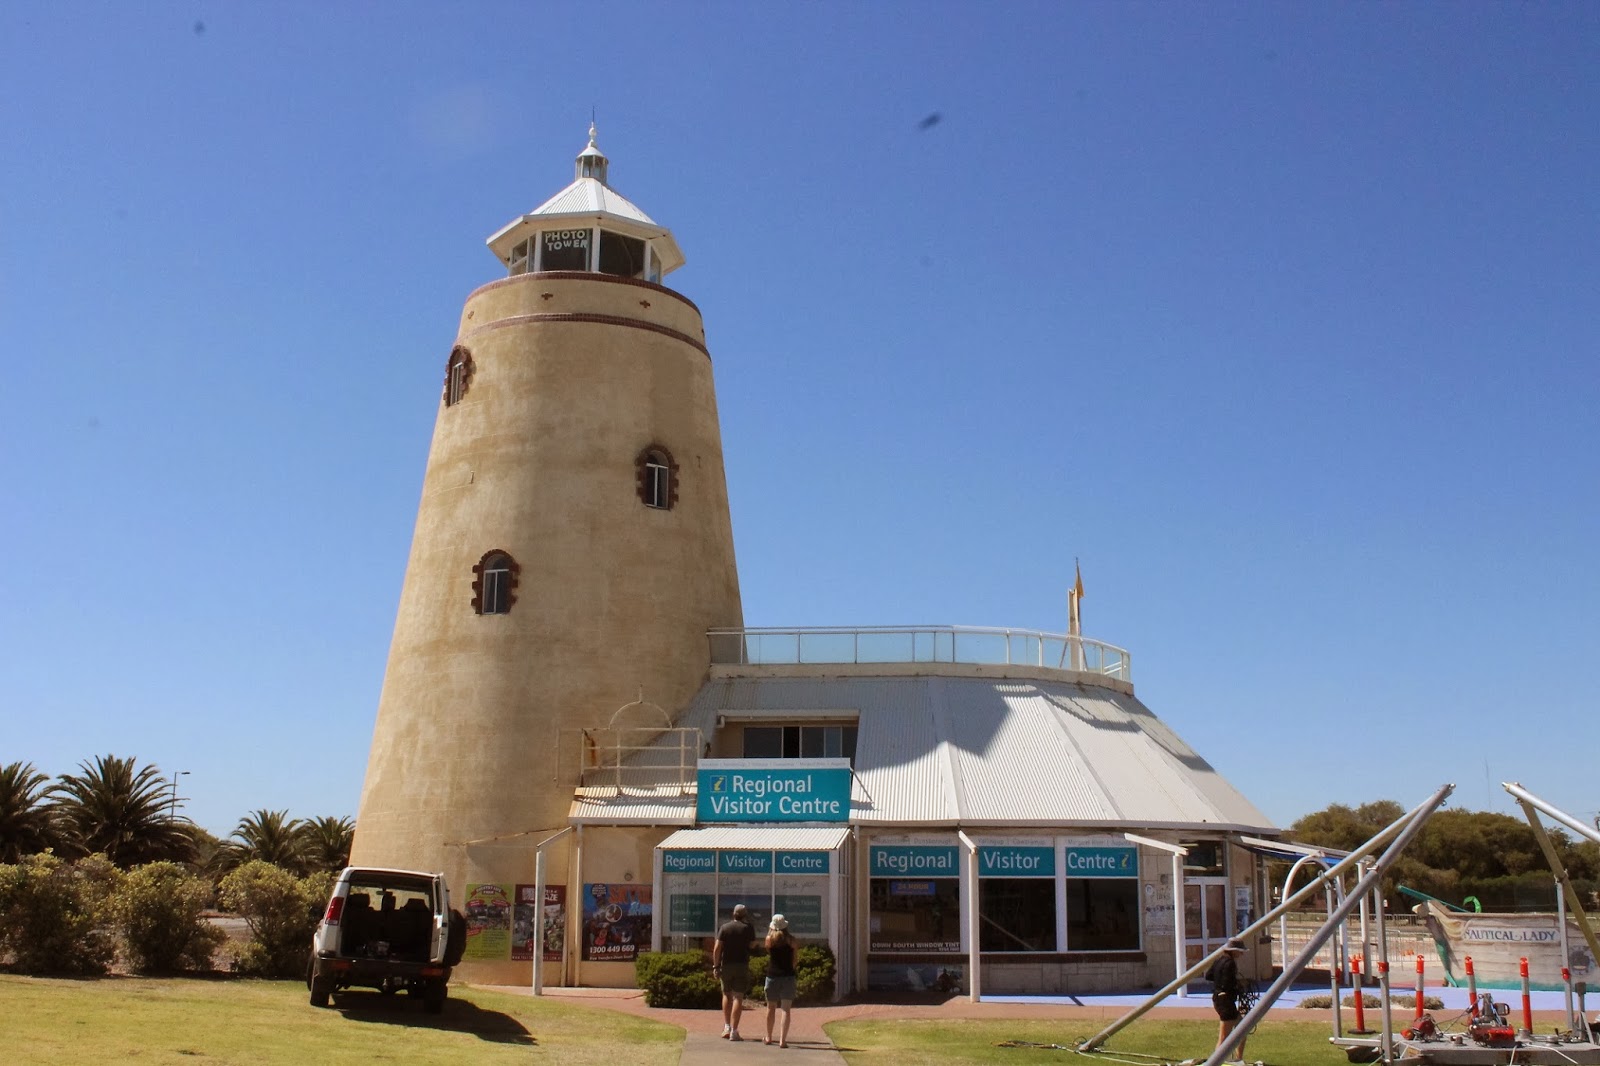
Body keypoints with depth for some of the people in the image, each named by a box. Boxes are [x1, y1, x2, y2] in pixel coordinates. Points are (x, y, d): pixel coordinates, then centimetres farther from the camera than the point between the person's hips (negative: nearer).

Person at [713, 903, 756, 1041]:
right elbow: (753, 944, 12)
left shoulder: (724, 928, 3)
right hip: (741, 966, -2)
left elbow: (717, 948, -4)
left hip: (726, 965, 2)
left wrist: (716, 966, 0)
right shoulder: (748, 928, -1)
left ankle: (727, 1027, 15)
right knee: (738, 997, -2)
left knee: (727, 995, 18)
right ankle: (734, 1031, -8)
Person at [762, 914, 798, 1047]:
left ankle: (769, 1038, 28)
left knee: (771, 1008, 16)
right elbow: (794, 960, 4)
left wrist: (770, 931, 19)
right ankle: (782, 1040, -9)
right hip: (788, 976, -1)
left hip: (773, 975, 1)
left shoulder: (770, 939, -3)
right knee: (786, 1009, 0)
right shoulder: (791, 940, -2)